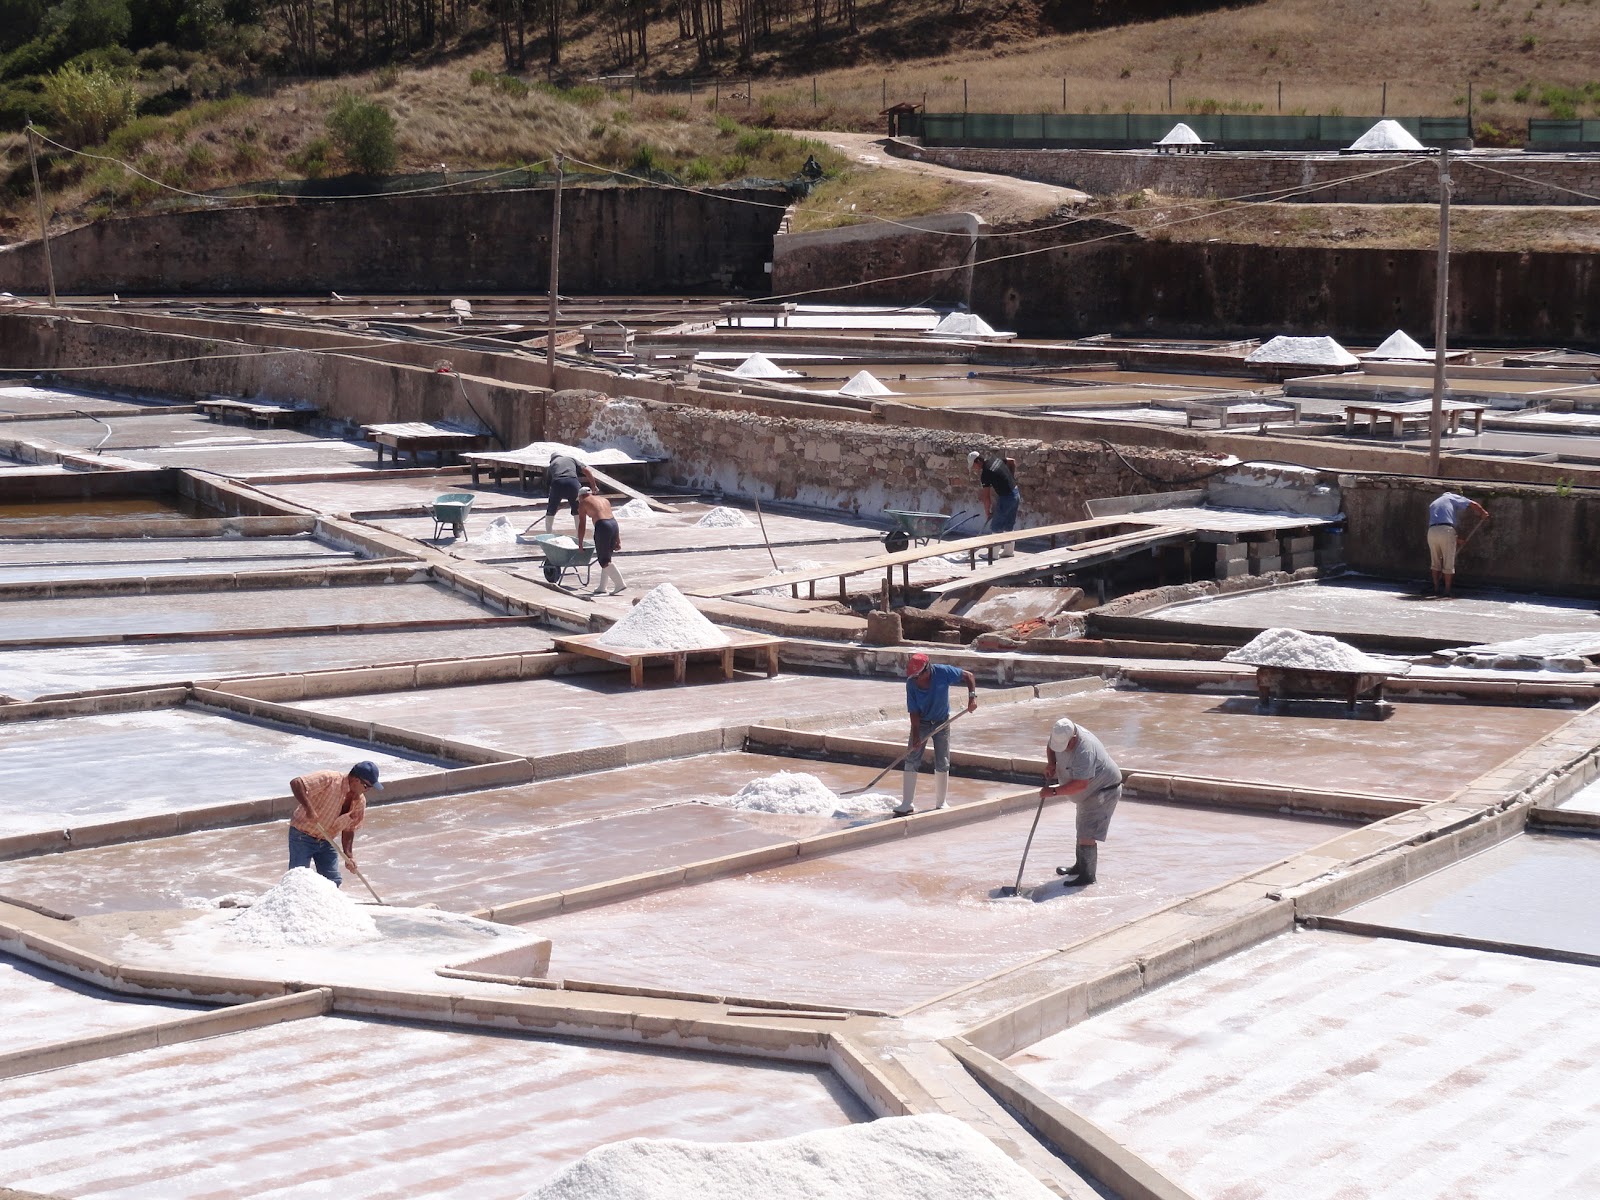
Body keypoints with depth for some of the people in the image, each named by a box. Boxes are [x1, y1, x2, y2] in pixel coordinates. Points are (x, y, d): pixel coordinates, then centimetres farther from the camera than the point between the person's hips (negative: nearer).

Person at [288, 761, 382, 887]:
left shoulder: (360, 802, -3)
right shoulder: (329, 780, -24)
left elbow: (349, 829, 7)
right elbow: (296, 783, -31)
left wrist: (349, 855, -5)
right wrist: (308, 808, -40)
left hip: (326, 842, 6)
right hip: (302, 837, -6)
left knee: (334, 882, 2)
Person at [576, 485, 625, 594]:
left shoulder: (583, 503, 10)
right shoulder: (604, 500, 27)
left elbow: (582, 525, 6)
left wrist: (580, 544, 11)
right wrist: (618, 540, 21)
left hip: (602, 526, -7)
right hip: (614, 524, 7)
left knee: (604, 560, -1)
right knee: (606, 558, 18)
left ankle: (620, 584, -12)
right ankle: (602, 586, 21)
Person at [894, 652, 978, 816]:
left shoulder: (943, 673, -24)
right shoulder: (911, 684, -21)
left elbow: (969, 676, -11)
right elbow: (914, 712, -17)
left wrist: (972, 696, -23)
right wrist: (915, 736, -23)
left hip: (941, 722, 0)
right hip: (921, 722, 0)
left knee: (942, 764, 3)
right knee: (911, 761, -7)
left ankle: (941, 803, 18)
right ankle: (907, 804, -1)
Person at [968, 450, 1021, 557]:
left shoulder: (985, 473, -18)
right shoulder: (996, 459, 3)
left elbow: (986, 497, -13)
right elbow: (1012, 461, 19)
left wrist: (987, 512, -2)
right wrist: (1012, 477, 21)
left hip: (1006, 497, -8)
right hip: (1016, 493, 8)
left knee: (996, 526, 1)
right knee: (1009, 524, 17)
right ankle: (1009, 550, 24)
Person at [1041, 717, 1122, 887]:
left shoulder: (1084, 751, -38)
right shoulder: (1061, 734, -12)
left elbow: (1080, 784, -39)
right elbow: (1050, 747, 11)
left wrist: (1053, 791, -34)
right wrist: (1051, 763, -10)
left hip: (1104, 791, -10)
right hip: (1090, 792, 10)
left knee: (1087, 834, -13)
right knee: (1082, 830, 23)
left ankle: (1087, 875, -3)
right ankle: (1080, 867, 40)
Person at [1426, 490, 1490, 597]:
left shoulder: (1433, 504, 32)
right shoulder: (1452, 498, 16)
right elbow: (1472, 504, 4)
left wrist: (1458, 539, 29)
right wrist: (1483, 513, 20)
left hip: (1432, 531, 4)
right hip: (1447, 530, -4)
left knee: (1435, 562, 16)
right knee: (1448, 563, 5)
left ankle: (1436, 589, 16)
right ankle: (1447, 590, 6)